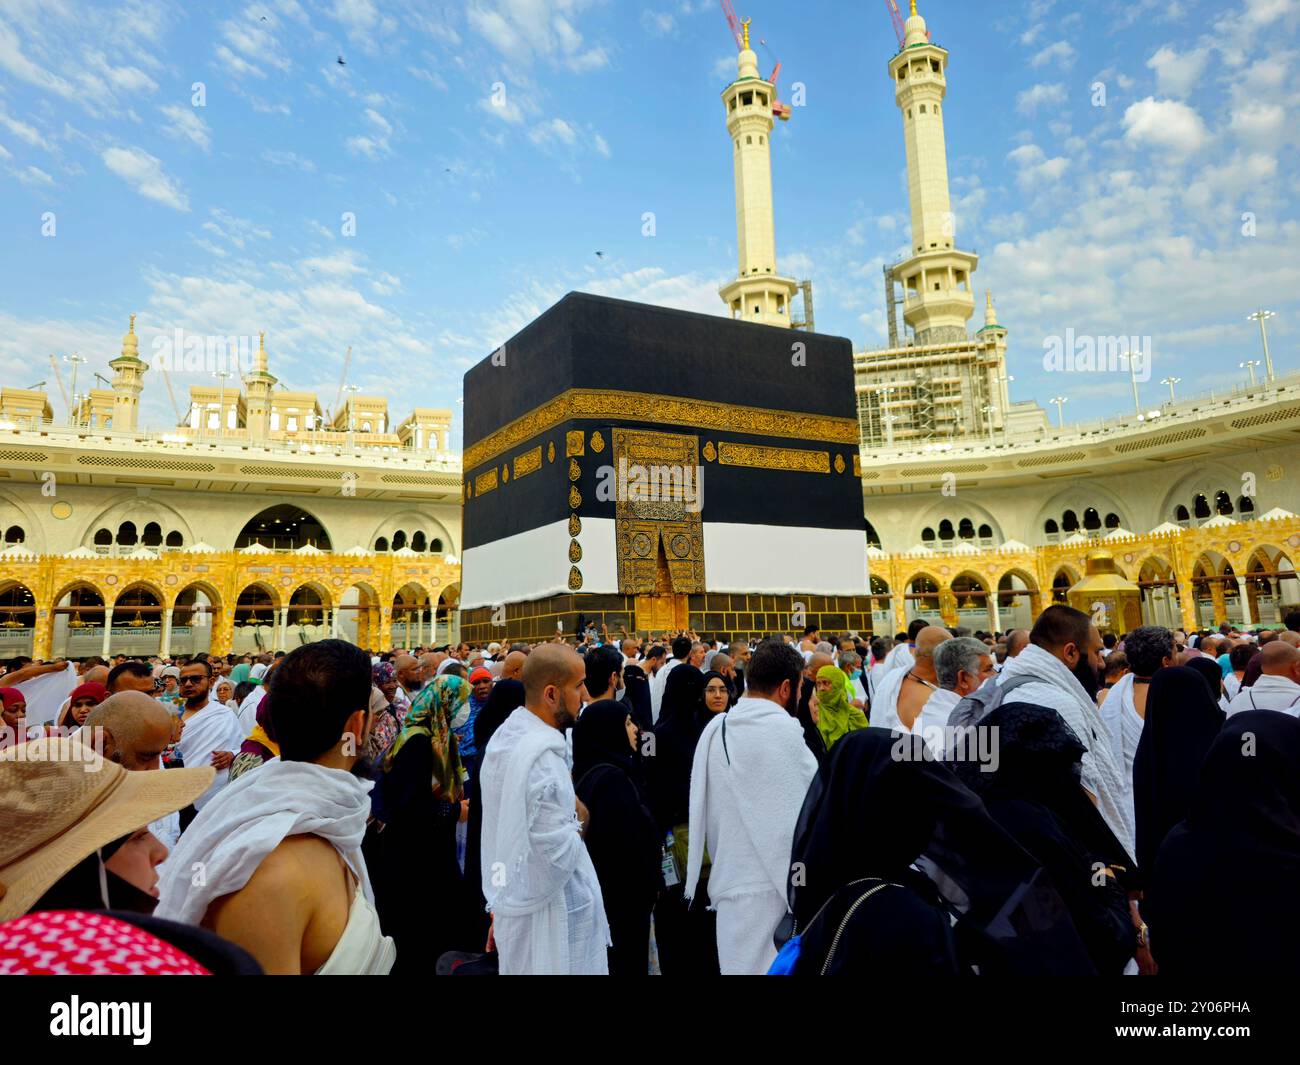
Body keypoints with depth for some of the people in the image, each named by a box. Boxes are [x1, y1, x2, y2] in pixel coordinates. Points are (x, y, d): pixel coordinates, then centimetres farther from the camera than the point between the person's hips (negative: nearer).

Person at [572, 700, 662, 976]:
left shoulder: (593, 771, 7)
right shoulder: (612, 777, -23)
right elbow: (626, 845, -25)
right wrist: (649, 886, -11)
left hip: (606, 892, 9)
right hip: (624, 898, -9)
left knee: (614, 961, 19)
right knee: (627, 962, 4)